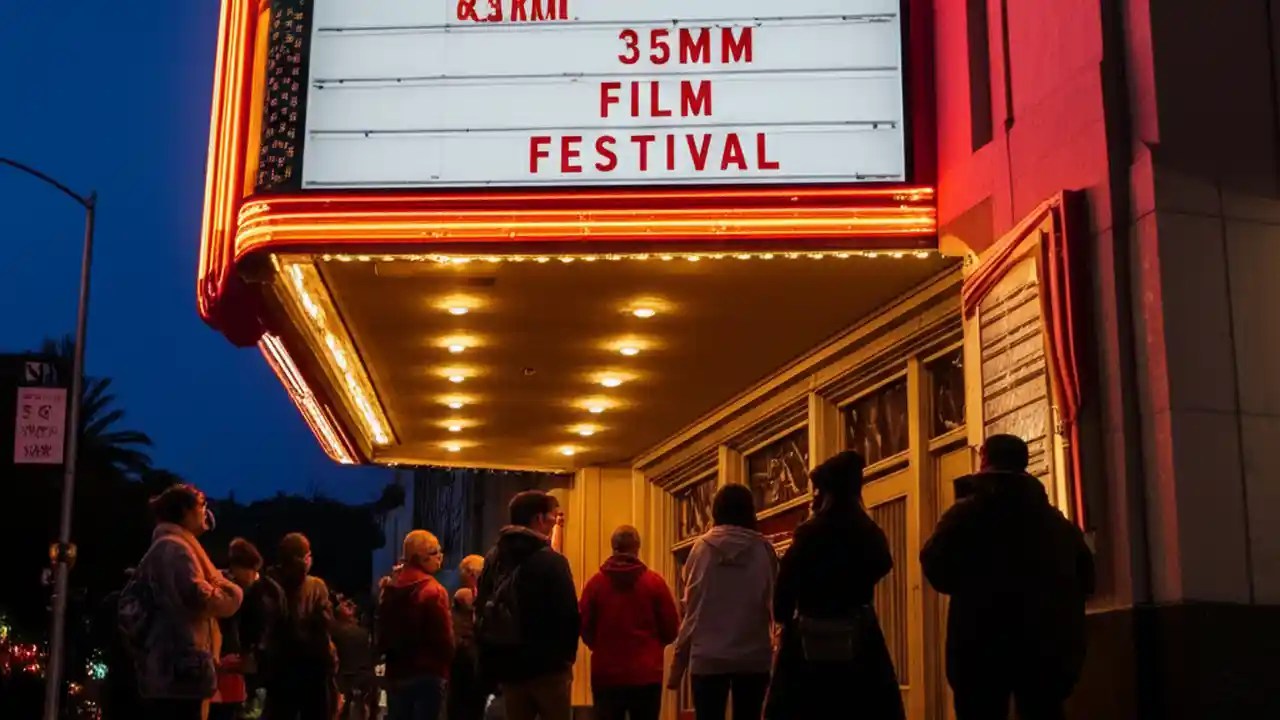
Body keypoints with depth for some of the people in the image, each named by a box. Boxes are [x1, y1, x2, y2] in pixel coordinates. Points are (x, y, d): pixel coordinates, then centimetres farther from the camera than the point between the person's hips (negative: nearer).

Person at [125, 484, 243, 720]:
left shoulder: (161, 548, 23)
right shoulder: (176, 548, -11)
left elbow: (130, 597, 26)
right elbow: (201, 596, -20)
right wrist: (233, 591, -4)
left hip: (164, 669, 11)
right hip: (180, 668, -11)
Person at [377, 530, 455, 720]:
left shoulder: (391, 588, 10)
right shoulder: (433, 590, -13)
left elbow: (383, 634, 13)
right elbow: (444, 637, -14)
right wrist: (445, 665, 0)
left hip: (396, 672, 7)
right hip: (427, 674, -7)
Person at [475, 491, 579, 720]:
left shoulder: (493, 559, 8)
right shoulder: (550, 561, -13)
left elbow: (481, 611, 10)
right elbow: (568, 614, -14)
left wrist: (491, 656, 14)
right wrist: (568, 655, 0)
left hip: (508, 665, 6)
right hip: (548, 665, -6)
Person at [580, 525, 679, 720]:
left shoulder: (595, 583, -4)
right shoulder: (655, 582, -5)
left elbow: (584, 629, 3)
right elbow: (671, 630, -1)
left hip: (605, 674, 1)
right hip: (646, 675, 0)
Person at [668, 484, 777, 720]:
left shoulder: (702, 548, 1)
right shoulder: (762, 549, 0)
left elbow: (692, 608, -1)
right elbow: (772, 602, 2)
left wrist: (678, 663, 4)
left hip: (708, 657, 0)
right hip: (753, 656, 0)